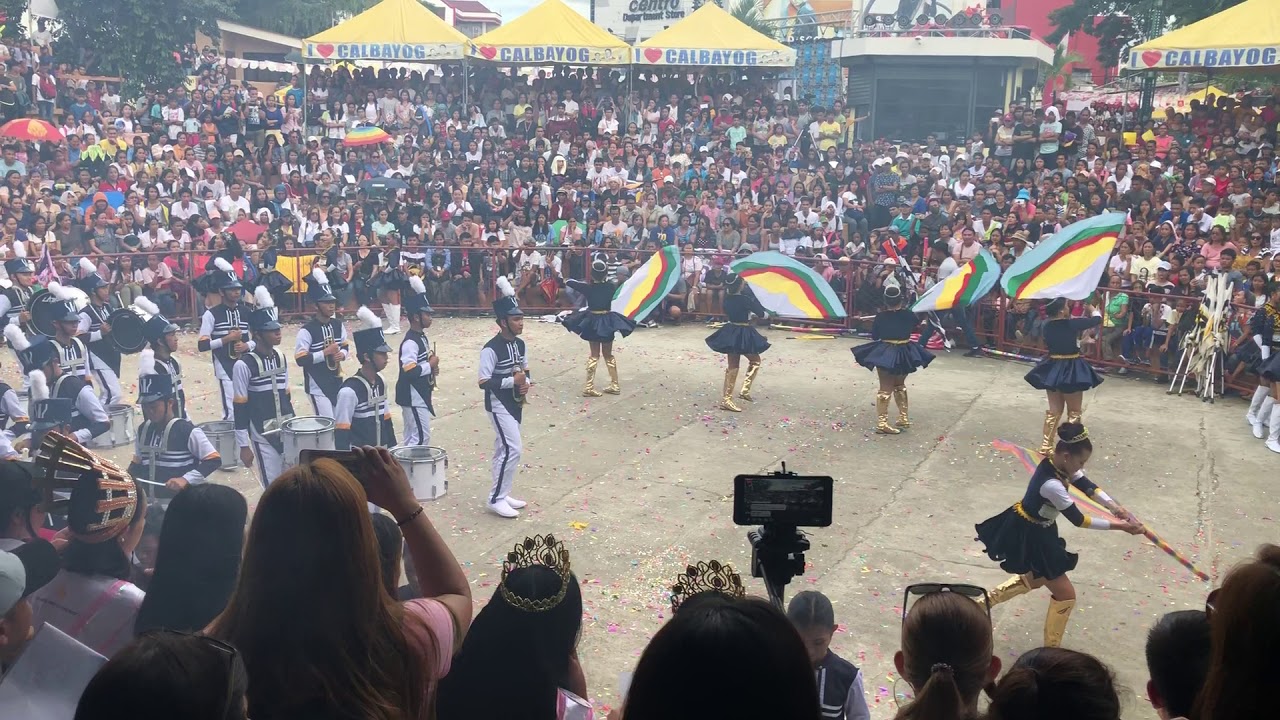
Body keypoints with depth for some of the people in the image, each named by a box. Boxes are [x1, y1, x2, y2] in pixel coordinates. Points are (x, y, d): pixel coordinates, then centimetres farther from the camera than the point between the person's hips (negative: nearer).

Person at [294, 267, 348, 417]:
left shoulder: (338, 324, 3)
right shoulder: (307, 330, -18)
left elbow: (346, 346, 15)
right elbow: (301, 359, -21)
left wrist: (342, 354, -8)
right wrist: (326, 352, -24)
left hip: (336, 382, 7)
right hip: (317, 386, -7)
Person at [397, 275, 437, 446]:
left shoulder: (421, 336, 10)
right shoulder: (410, 342, -21)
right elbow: (409, 371, -29)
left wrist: (431, 366, 3)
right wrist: (431, 365, -17)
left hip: (420, 395, 10)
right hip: (413, 398, -10)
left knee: (412, 437, 15)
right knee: (422, 437, -7)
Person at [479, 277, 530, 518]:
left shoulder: (520, 344, 5)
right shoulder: (491, 349, -20)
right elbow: (484, 382, -22)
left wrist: (526, 383, -5)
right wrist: (512, 381, -24)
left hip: (515, 404, 8)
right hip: (498, 405, -8)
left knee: (504, 450, 16)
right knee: (512, 449, -13)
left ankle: (501, 495, 26)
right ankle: (496, 499, -3)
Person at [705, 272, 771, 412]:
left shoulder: (728, 298, -1)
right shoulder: (745, 299, -19)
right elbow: (761, 313, -9)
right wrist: (766, 313, 15)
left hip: (730, 332, 6)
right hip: (743, 334, -6)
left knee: (732, 366, 11)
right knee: (755, 360, 17)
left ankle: (726, 399, 9)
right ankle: (745, 390, 9)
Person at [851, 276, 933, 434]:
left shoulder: (880, 316, -11)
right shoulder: (908, 315, -6)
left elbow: (874, 336, -2)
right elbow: (917, 323, 16)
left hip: (885, 353, -2)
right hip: (904, 354, 2)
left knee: (885, 388, 2)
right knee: (900, 385, 22)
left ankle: (882, 422, -1)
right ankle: (904, 418, 26)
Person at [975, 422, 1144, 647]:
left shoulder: (1056, 463, -10)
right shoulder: (1052, 485, -36)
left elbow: (1087, 486, -4)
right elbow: (1078, 520, -27)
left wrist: (1117, 509, -16)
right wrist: (1118, 526, -22)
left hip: (1036, 530, 10)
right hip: (1029, 537, -10)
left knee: (1036, 579, 33)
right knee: (1066, 595, 2)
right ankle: (1051, 649, 19)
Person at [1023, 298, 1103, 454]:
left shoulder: (1048, 326, -1)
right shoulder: (1072, 324, -16)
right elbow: (1097, 319, -4)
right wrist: (1093, 309, 17)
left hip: (1052, 369, 5)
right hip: (1071, 370, -5)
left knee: (1054, 410, 16)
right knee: (1074, 412, 8)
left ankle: (1046, 446, 17)